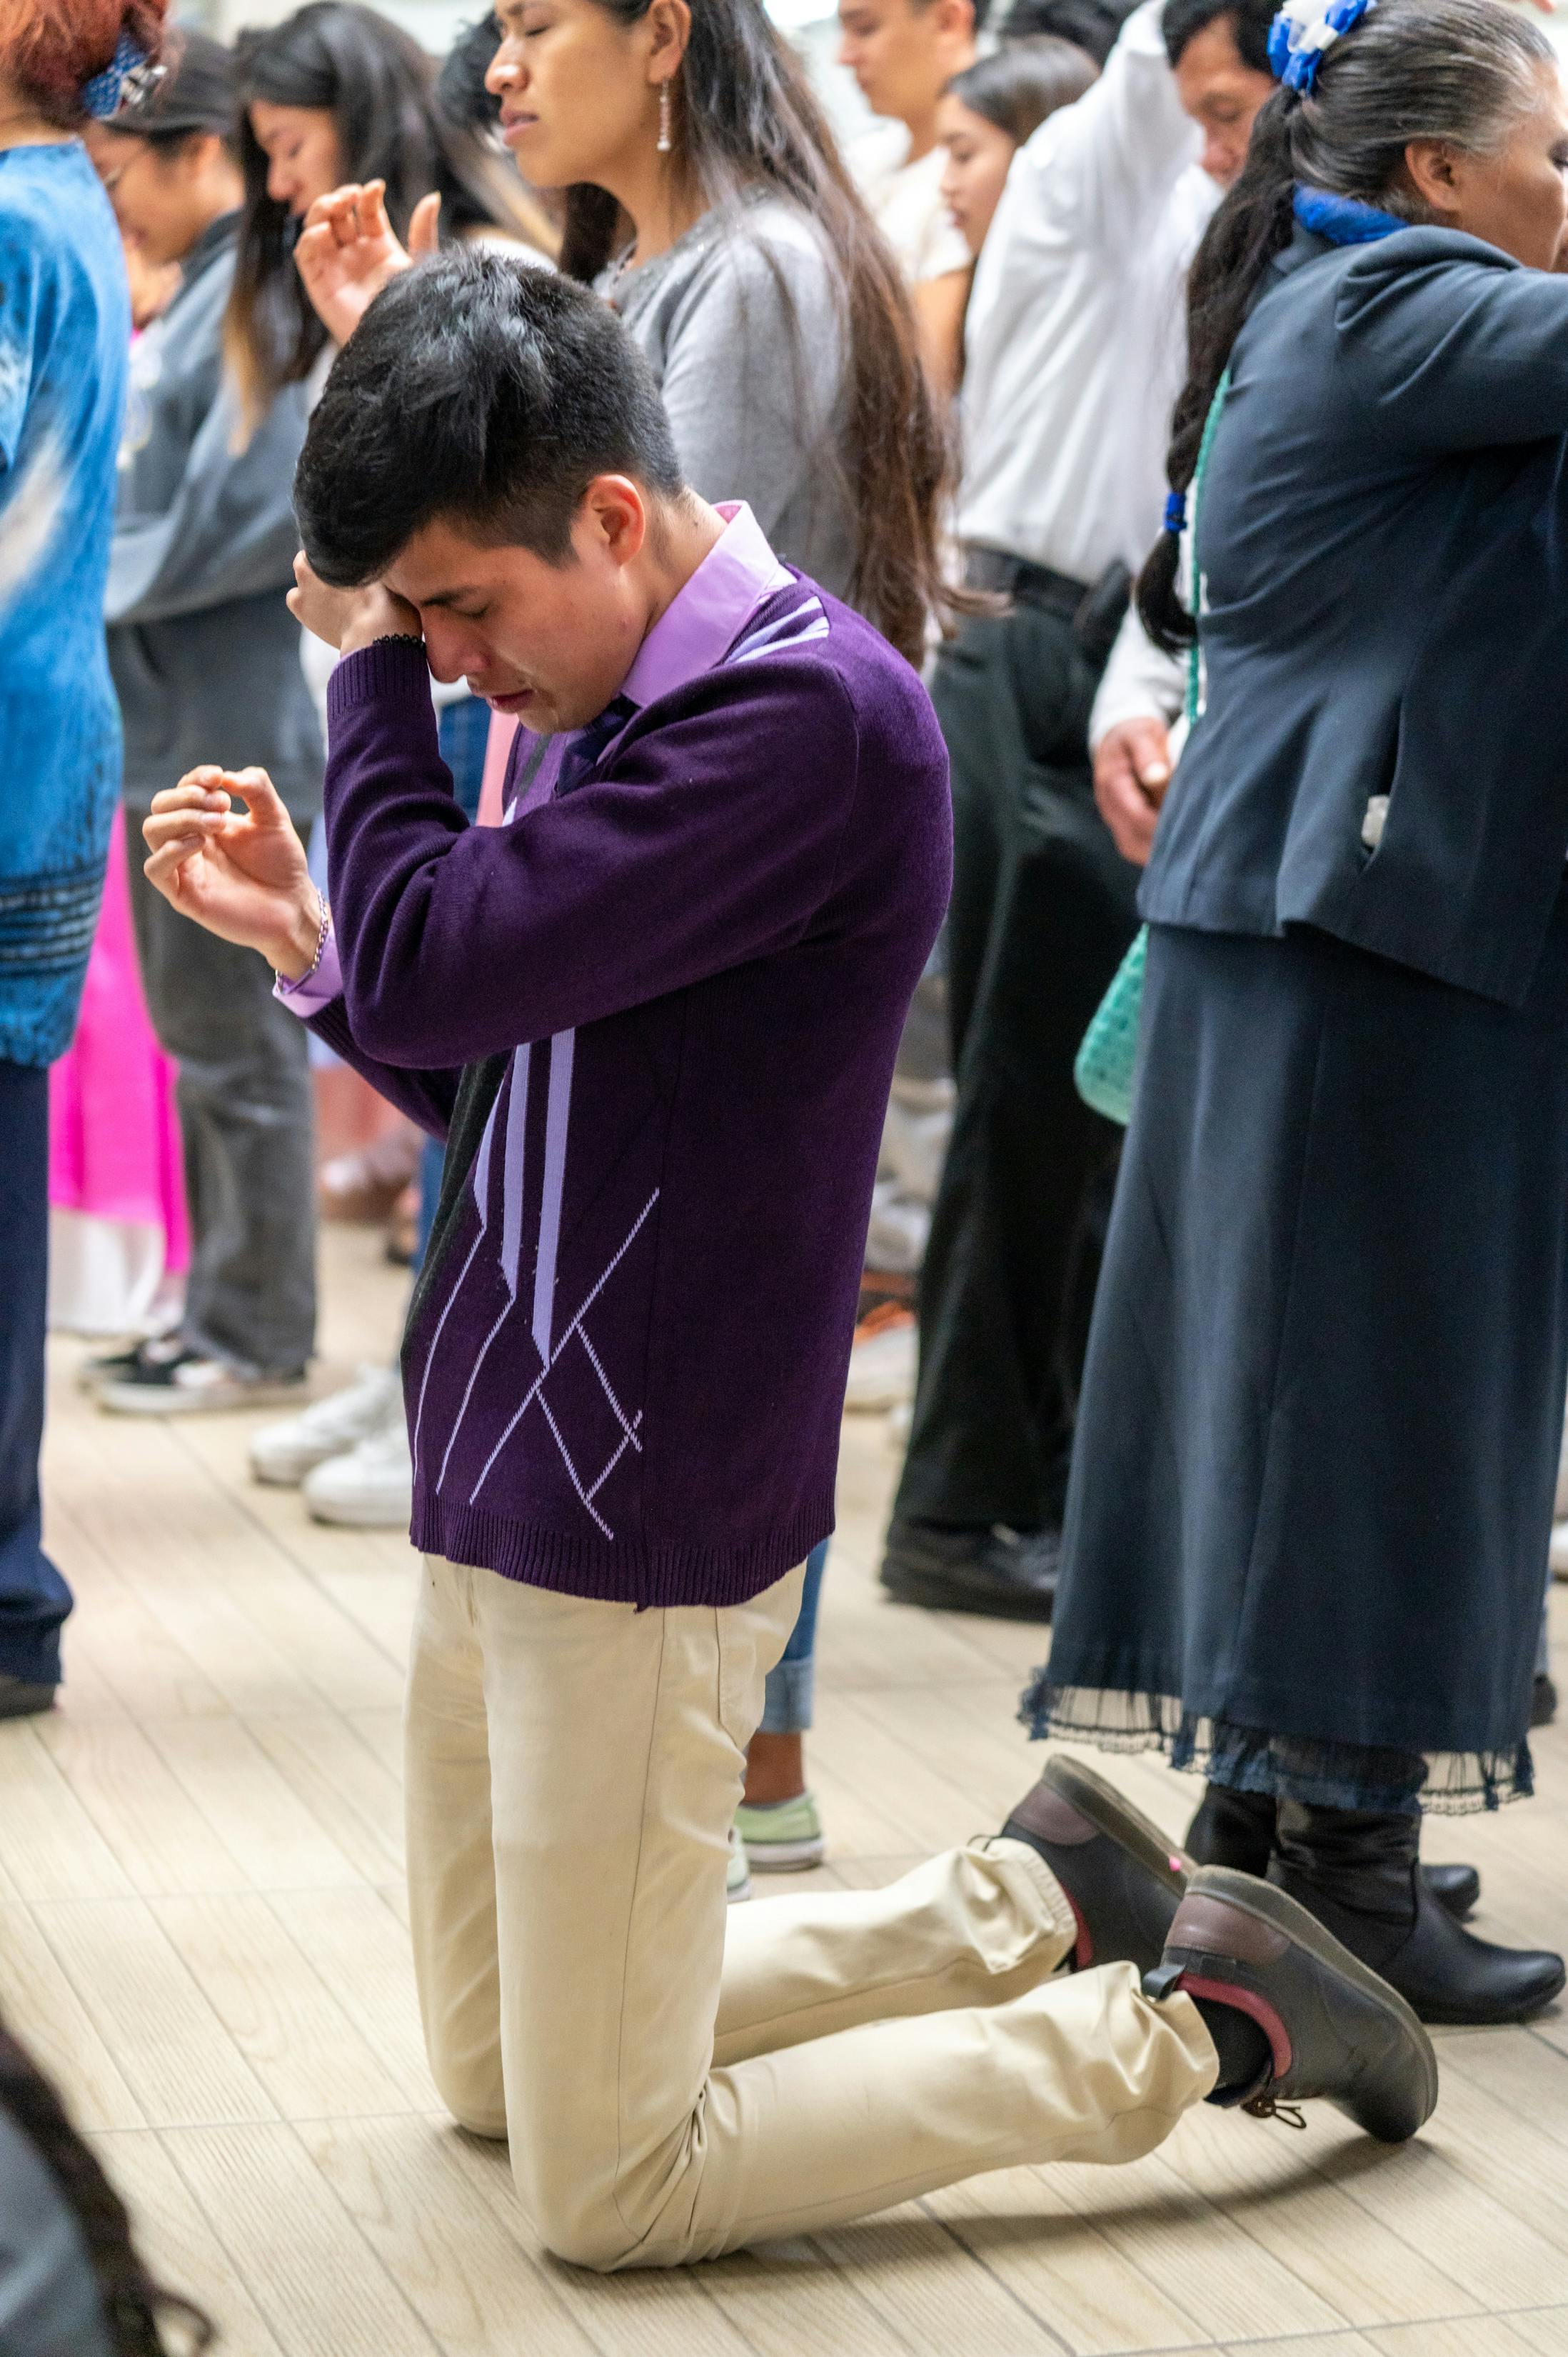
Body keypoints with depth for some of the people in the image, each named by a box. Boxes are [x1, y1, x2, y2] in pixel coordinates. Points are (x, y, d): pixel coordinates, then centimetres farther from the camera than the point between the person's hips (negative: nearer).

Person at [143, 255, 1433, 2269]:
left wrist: (368, 670, -12)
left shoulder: (806, 707, -20)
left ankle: (1190, 2027, 12)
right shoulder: (598, 701, 9)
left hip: (642, 1537, -9)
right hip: (500, 1500, 9)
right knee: (493, 2082, 21)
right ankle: (1038, 1900, 25)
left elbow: (430, 968, -26)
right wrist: (301, 935, 0)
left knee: (605, 2192, 1)